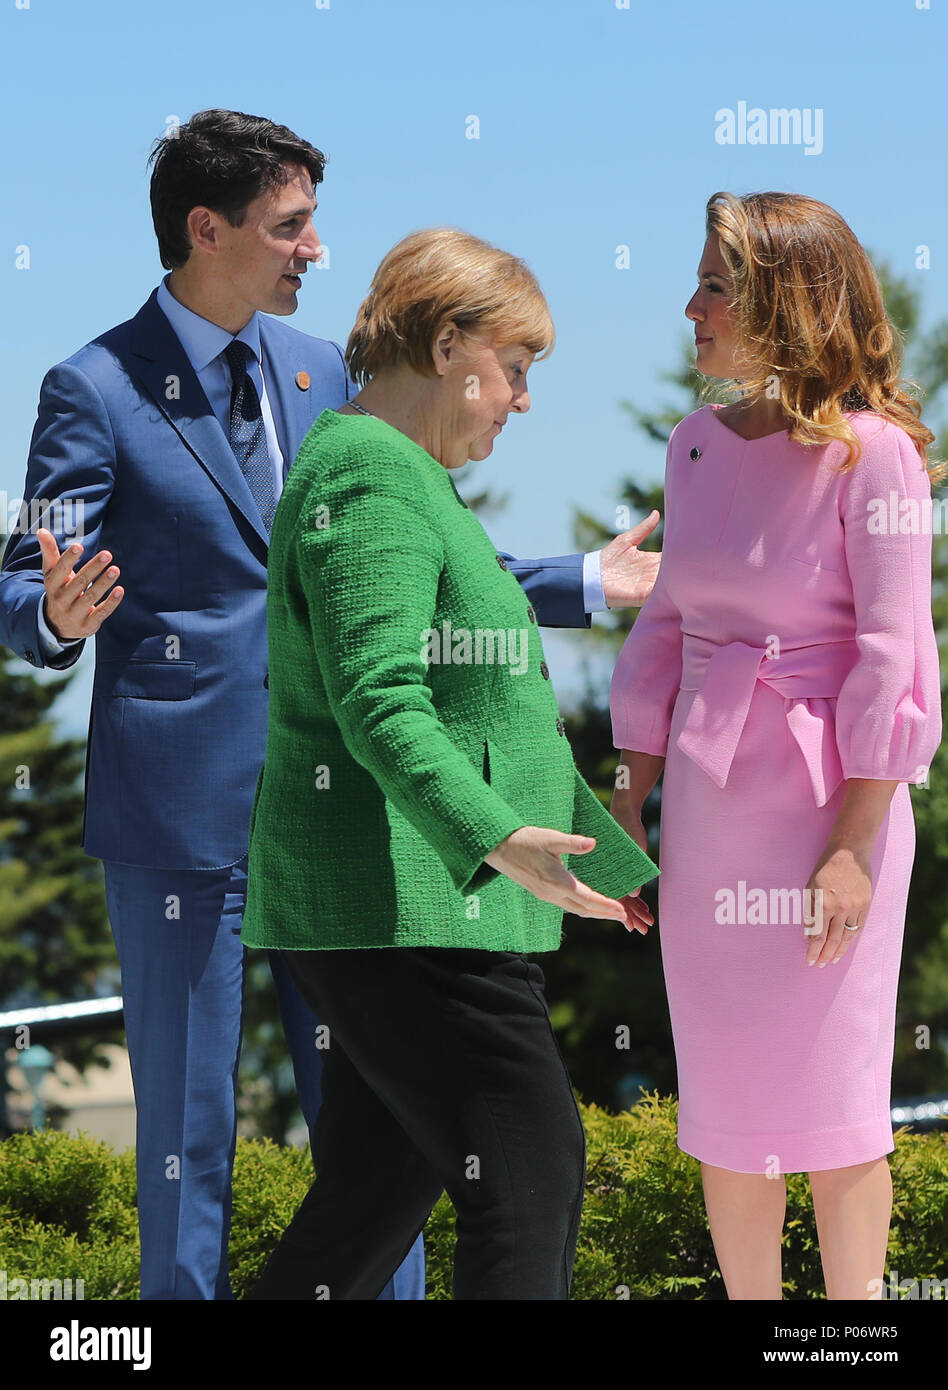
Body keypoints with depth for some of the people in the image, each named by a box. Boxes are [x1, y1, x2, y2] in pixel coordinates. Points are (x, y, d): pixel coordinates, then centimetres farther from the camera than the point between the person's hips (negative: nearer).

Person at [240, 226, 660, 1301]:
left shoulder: (402, 476, 23)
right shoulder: (374, 481, -12)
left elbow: (459, 701, 31)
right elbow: (380, 704, -24)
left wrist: (608, 856, 34)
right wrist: (495, 839, -36)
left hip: (396, 909, 11)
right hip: (408, 903, -11)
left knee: (380, 1186, 11)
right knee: (533, 1175, -11)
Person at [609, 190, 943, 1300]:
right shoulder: (697, 447, 7)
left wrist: (854, 843, -15)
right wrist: (631, 798, 12)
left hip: (827, 797, -6)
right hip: (708, 802, 6)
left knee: (831, 1108, 3)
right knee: (723, 1109, 10)